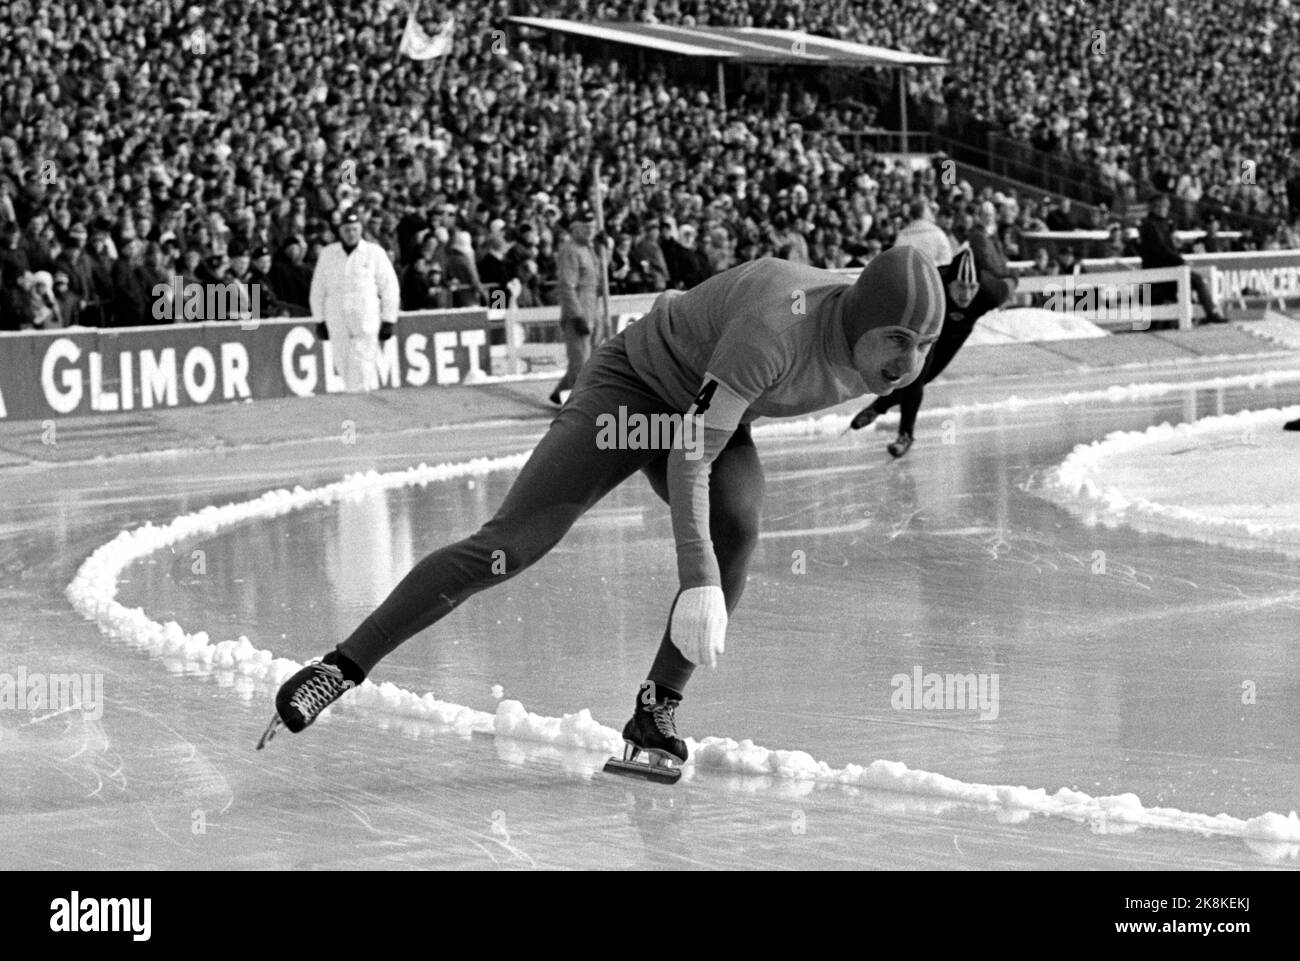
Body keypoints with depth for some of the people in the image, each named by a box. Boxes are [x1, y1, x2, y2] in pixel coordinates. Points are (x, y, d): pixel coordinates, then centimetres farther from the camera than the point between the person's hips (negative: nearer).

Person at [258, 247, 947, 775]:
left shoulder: (891, 356, -17)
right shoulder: (778, 326, -40)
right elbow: (691, 458, -40)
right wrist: (699, 585, -48)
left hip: (715, 408, 6)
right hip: (638, 385, -6)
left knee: (736, 527, -27)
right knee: (508, 546, -13)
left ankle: (657, 710, -16)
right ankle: (341, 669, -7)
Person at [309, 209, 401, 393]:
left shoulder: (375, 253, 1)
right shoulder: (327, 254, 9)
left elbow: (389, 288, 2)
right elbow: (318, 289, 15)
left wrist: (388, 321, -1)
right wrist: (320, 321, 12)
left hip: (367, 322, -3)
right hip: (337, 321, 3)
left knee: (362, 372, -12)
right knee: (344, 369, 3)